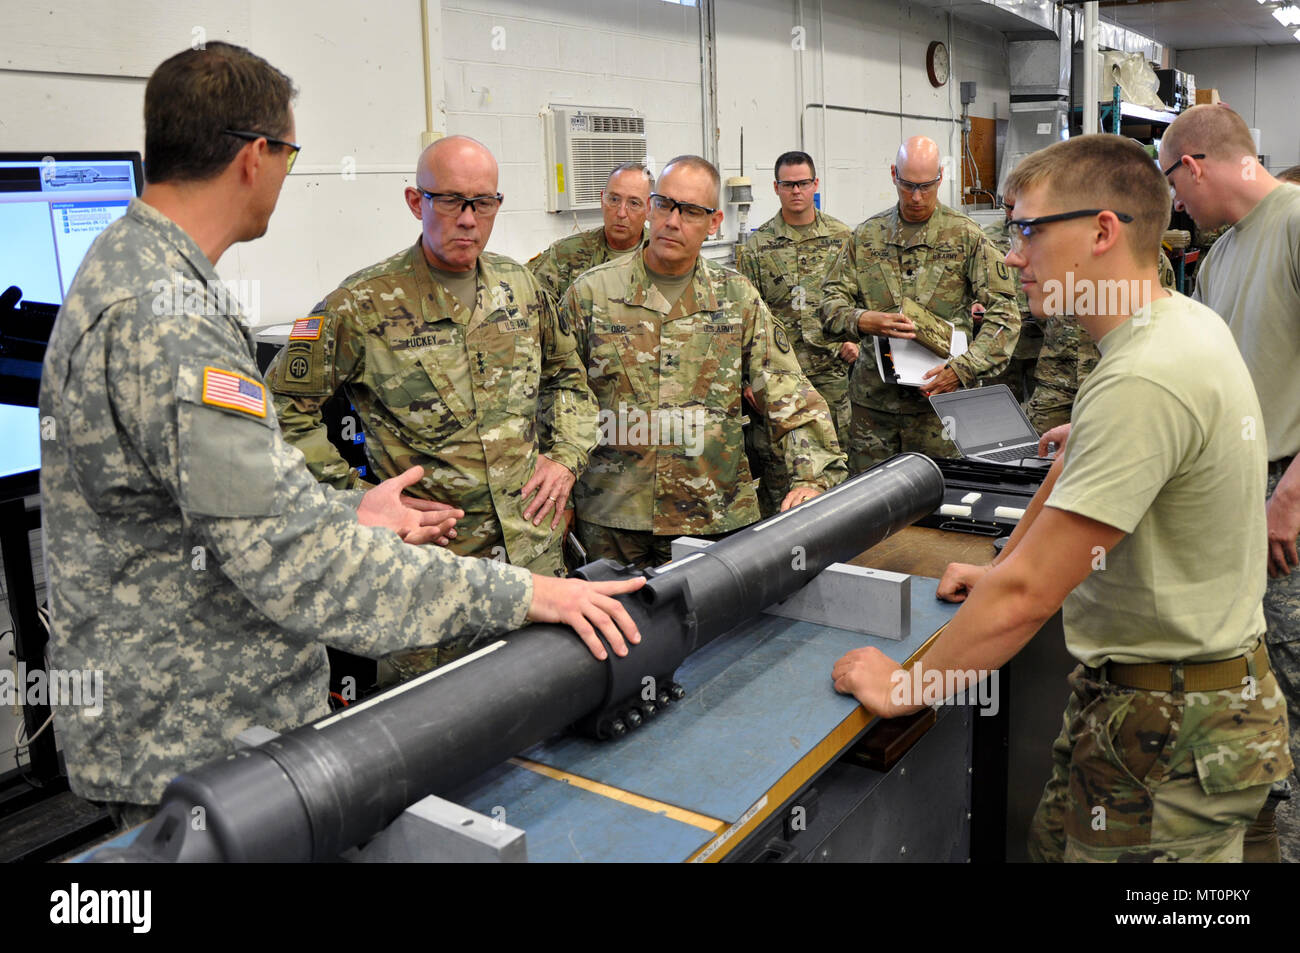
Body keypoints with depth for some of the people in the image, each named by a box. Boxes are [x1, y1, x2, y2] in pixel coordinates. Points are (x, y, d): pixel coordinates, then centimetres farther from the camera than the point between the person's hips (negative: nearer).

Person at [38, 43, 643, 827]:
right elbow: (294, 562, -31)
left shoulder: (127, 267, 9)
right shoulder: (166, 318, -27)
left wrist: (347, 513, 14)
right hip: (198, 754, -10)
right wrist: (515, 594, -27)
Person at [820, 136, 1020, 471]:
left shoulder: (966, 236, 2)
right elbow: (831, 302, 7)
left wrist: (963, 370, -15)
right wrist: (863, 320, -16)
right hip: (872, 398, 2)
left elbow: (1004, 315, -2)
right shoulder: (867, 235, 11)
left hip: (940, 397, -2)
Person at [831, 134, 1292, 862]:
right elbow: (1077, 467, 16)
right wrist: (1003, 569, 18)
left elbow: (1028, 594, -27)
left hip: (1171, 732, -9)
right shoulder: (1183, 323, 5)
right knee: (1056, 844, 19)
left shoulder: (1143, 381, -28)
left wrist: (903, 688, -15)